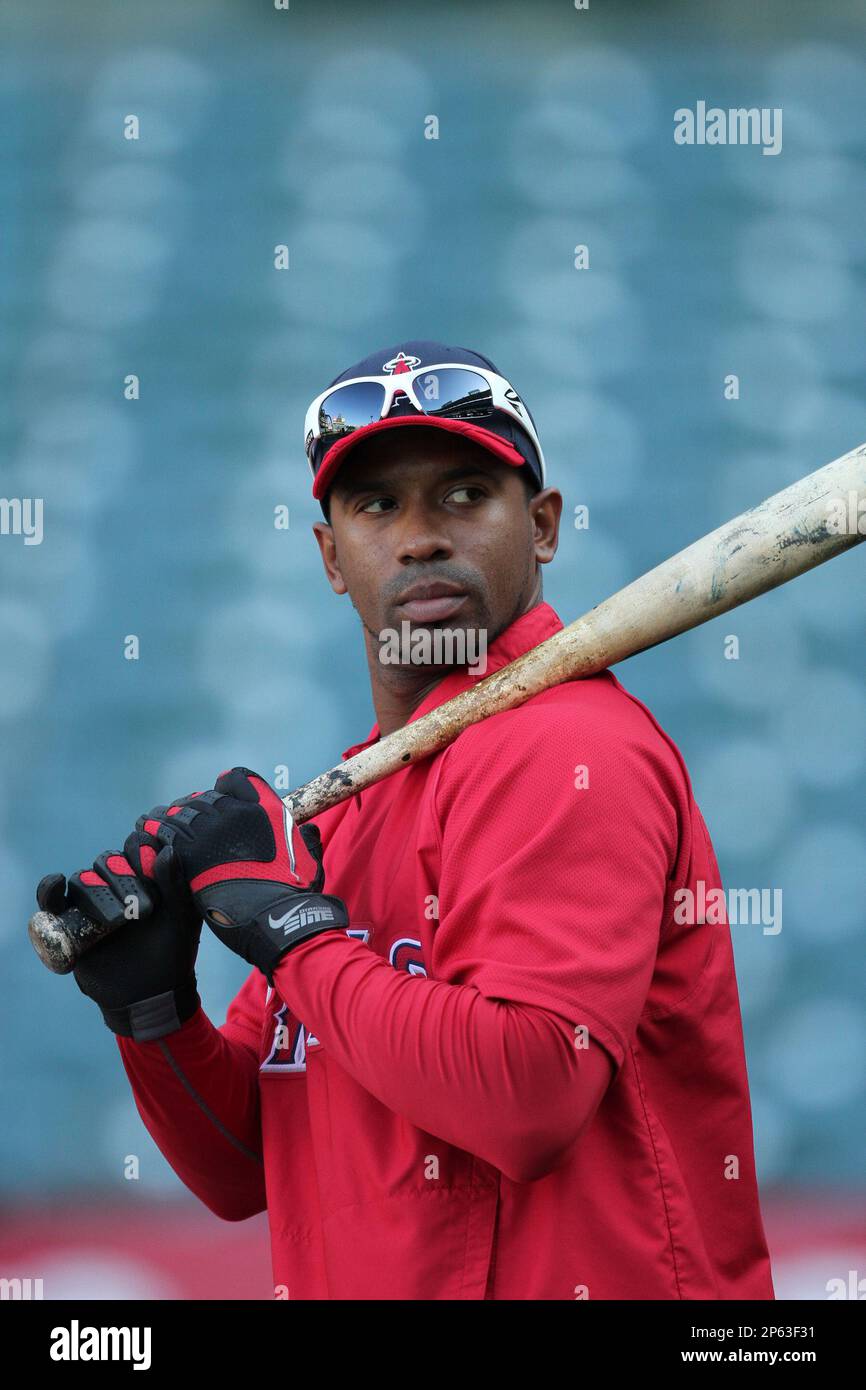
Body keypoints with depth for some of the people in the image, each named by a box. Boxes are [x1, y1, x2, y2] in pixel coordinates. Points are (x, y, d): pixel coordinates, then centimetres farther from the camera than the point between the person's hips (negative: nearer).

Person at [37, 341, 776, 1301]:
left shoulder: (567, 745, -11)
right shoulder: (342, 804, 12)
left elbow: (524, 1098, -23)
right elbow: (241, 1176, 14)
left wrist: (291, 923, -13)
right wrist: (151, 1006, -2)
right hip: (344, 1284, 7)